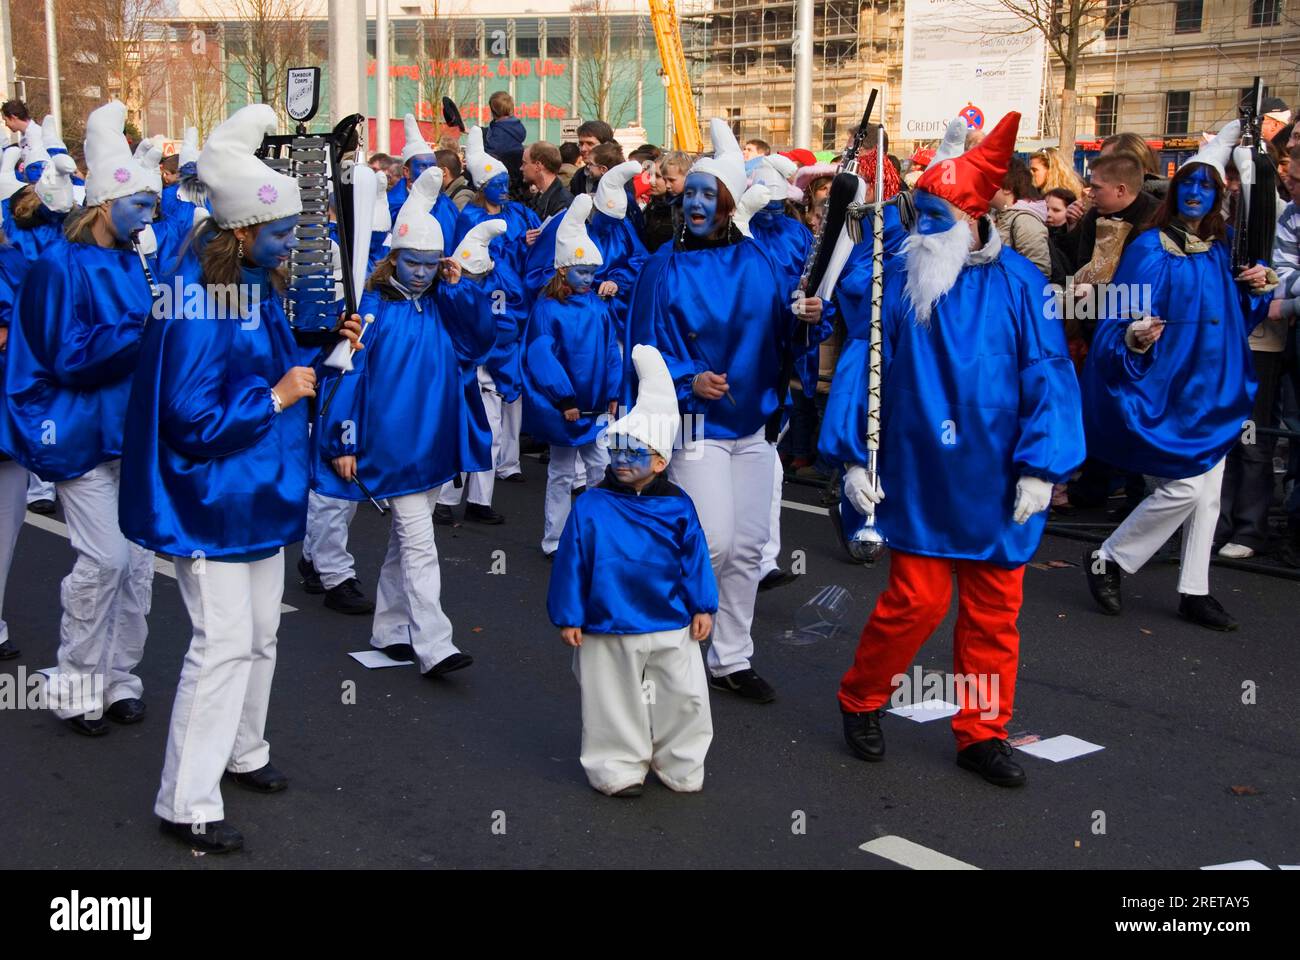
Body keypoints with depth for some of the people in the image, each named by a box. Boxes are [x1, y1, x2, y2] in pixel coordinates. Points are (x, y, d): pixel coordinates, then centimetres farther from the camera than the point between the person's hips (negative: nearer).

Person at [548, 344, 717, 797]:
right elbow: (571, 564, -4)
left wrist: (702, 607, 3)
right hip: (607, 628, -1)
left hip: (672, 626, 1)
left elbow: (695, 560, 4)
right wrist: (568, 616, -3)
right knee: (614, 701, 9)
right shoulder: (591, 506, -7)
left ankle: (680, 765, 28)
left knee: (684, 695, 9)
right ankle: (619, 767, 26)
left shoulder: (677, 507, -4)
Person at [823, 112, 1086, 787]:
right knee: (918, 599, -2)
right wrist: (852, 456, -8)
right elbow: (861, 366, -2)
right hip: (917, 478, -1)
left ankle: (981, 734, 26)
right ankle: (860, 700, 24)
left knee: (994, 610, 9)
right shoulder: (897, 280, -1)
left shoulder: (1017, 282, -3)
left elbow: (1049, 377, -4)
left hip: (997, 482, 1)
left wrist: (1041, 466, -10)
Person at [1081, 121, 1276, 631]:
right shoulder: (1150, 248, -10)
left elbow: (1234, 315, 20)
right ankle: (1106, 560, 7)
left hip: (1210, 389, 7)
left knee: (1207, 493, 9)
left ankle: (1195, 593, 19)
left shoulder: (1219, 251, 9)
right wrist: (1133, 338, -37)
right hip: (1166, 388, -7)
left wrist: (1257, 289, 1)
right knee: (1185, 487, -11)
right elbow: (1122, 316, -16)